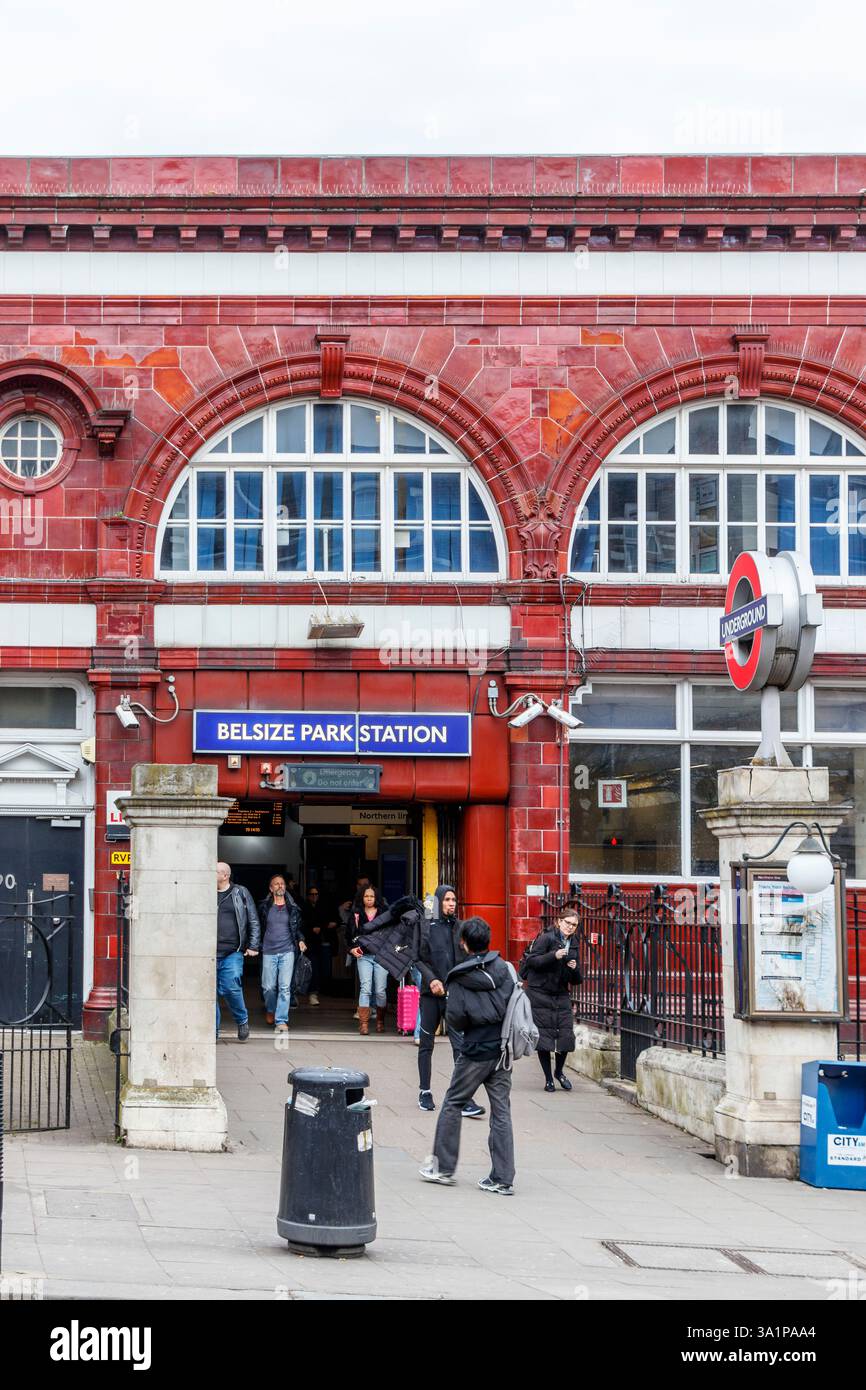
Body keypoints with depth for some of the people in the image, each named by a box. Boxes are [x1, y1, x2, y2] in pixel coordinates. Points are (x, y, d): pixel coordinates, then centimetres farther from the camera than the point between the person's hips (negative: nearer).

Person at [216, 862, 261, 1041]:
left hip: (233, 952, -3)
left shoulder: (241, 893, 6)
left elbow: (254, 922, 8)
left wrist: (253, 946, 1)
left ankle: (242, 1021, 11)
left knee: (231, 988, -14)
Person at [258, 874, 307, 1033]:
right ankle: (270, 1011, 32)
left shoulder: (293, 908, 8)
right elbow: (258, 927, 12)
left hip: (287, 951, 0)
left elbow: (298, 928, 17)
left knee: (285, 987, -9)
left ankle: (281, 1020, -7)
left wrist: (301, 940, 0)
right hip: (269, 952, 0)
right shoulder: (264, 907, 6)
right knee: (268, 987, 3)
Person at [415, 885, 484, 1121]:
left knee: (460, 1045, -9)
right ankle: (425, 1092, 25)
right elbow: (418, 958, 2)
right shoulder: (425, 926, 2)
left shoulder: (460, 927, 7)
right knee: (426, 1044, 11)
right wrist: (431, 979, -12)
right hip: (431, 994, 0)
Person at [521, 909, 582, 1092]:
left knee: (566, 1034, -1)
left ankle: (559, 1071, 23)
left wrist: (574, 969, -8)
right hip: (540, 993, -5)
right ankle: (548, 1078, 10)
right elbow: (532, 960, -17)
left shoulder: (573, 944, 11)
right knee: (543, 1035, -3)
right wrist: (554, 956, -27)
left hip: (561, 995, 5)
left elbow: (575, 980, 15)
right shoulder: (546, 938, -7)